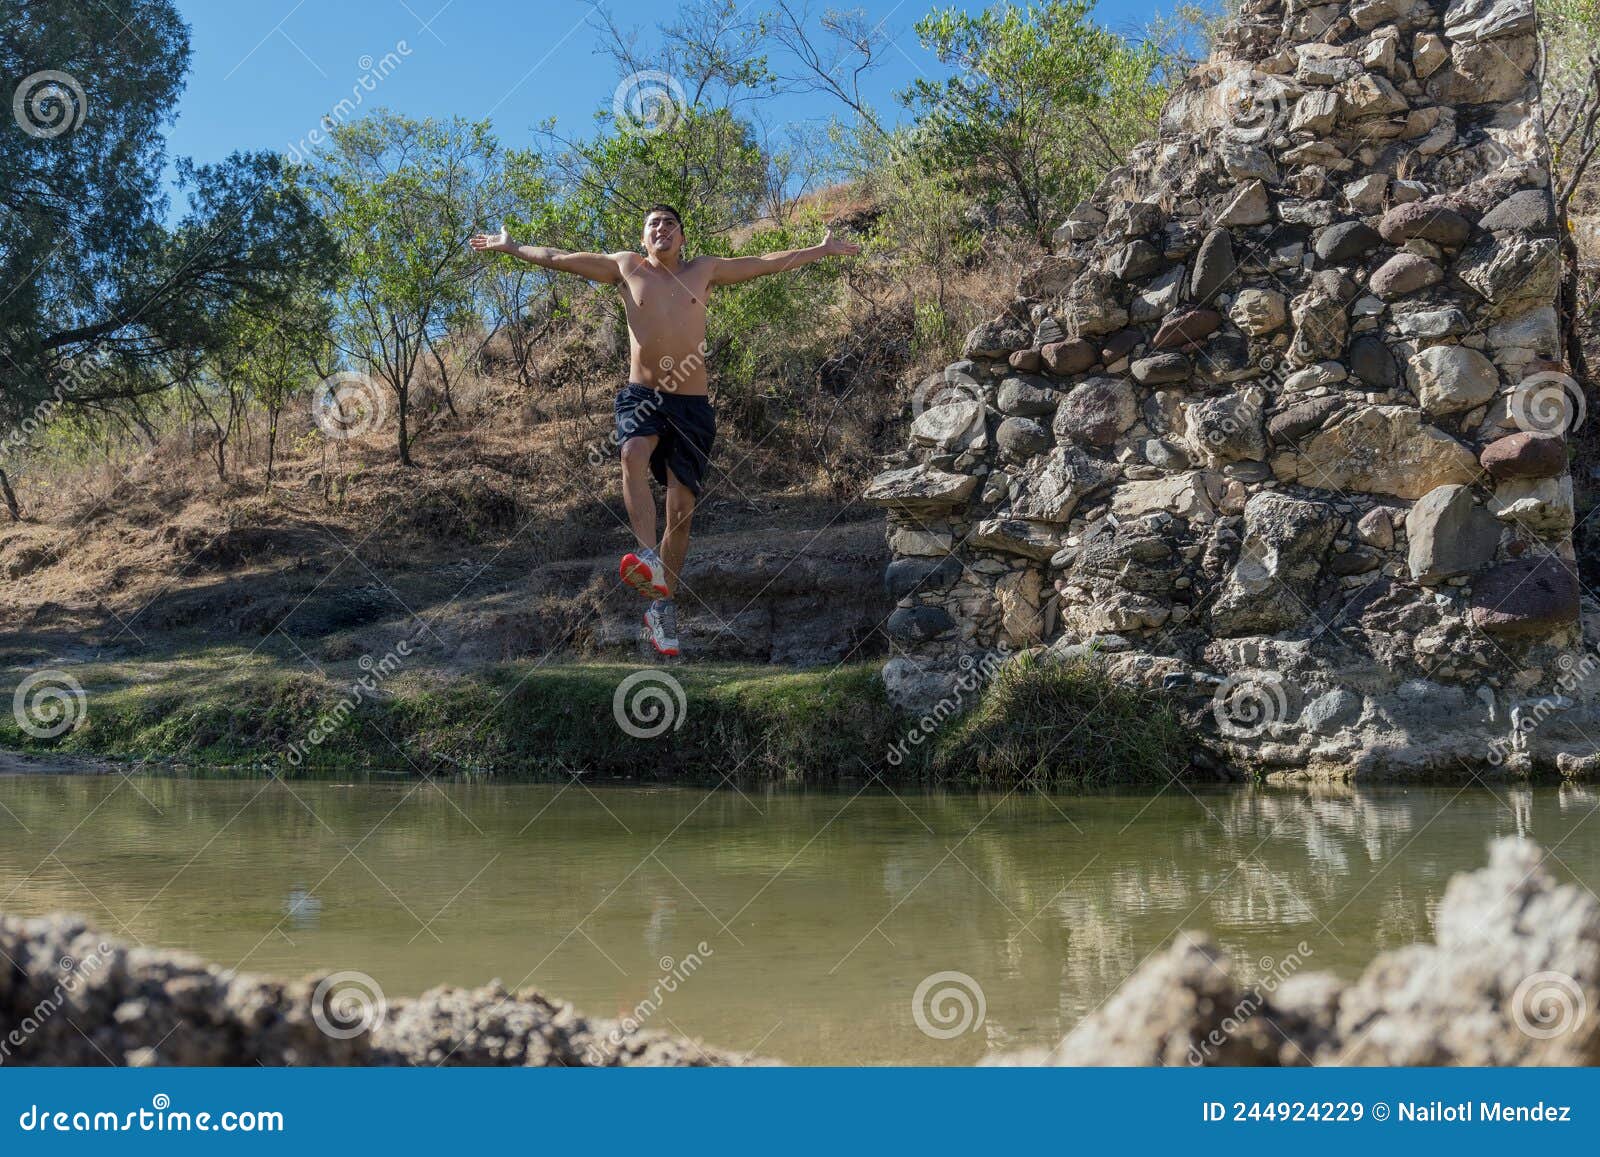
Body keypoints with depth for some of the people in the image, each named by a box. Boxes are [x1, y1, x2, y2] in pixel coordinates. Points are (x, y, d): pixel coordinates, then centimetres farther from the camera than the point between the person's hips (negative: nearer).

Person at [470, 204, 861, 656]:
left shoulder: (704, 271, 11)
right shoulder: (626, 267, 10)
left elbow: (768, 262, 16)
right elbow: (558, 258, 17)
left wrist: (824, 249, 17)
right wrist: (510, 246, 21)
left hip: (691, 403, 1)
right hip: (641, 396, -1)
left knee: (682, 508, -2)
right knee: (634, 454, -35)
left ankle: (662, 607, 10)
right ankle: (650, 559, -41)